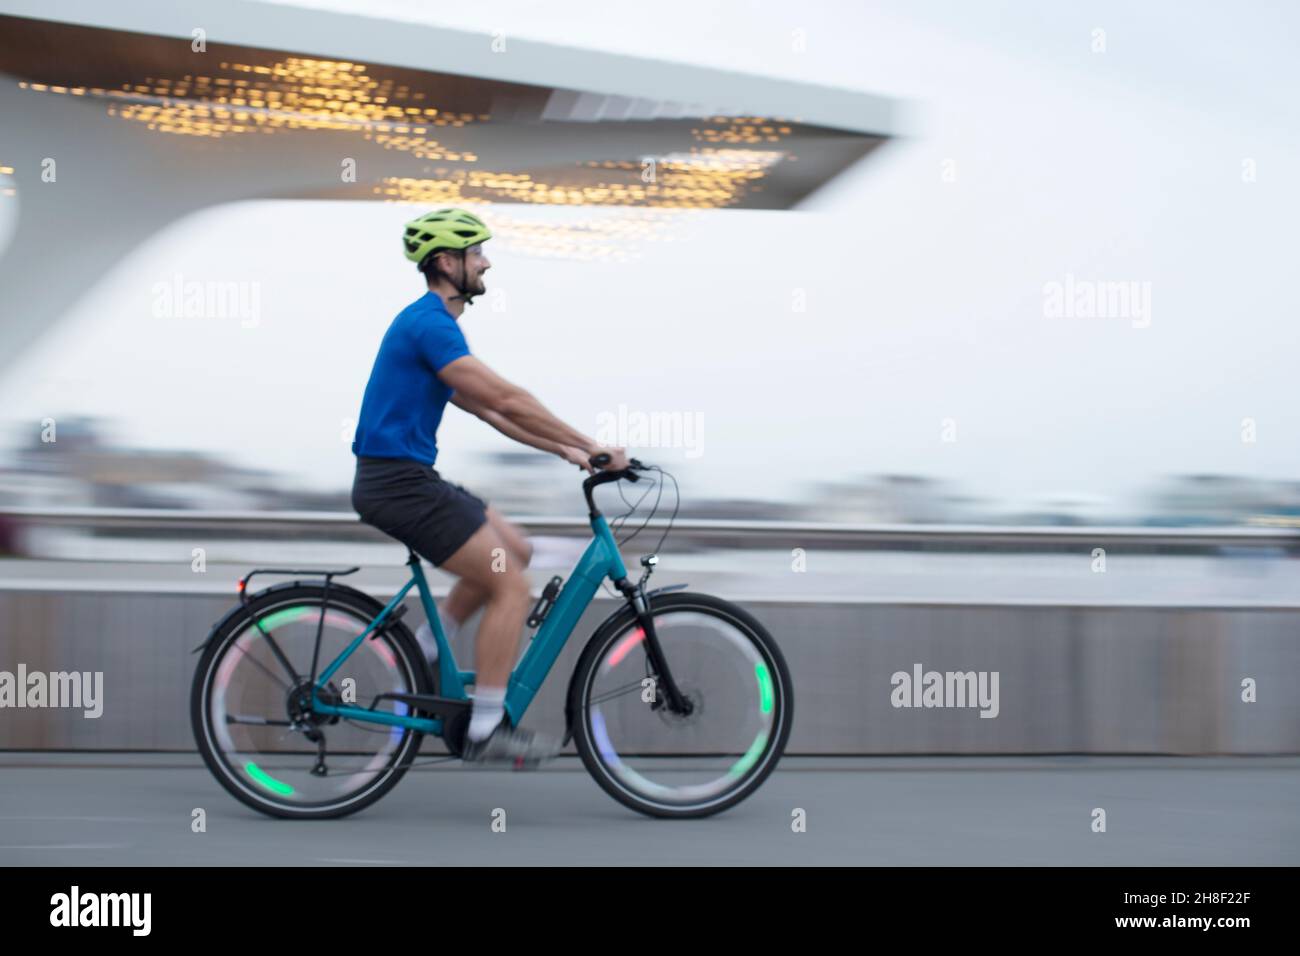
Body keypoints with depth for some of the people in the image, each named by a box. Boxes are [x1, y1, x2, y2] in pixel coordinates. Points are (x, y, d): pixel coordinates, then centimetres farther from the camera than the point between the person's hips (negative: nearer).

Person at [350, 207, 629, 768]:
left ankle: (422, 657, 17)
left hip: (407, 478, 10)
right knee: (512, 586, -8)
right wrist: (590, 446, -16)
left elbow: (490, 411, 20)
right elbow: (507, 400, -21)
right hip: (397, 483, -10)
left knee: (514, 550, 16)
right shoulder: (430, 323, -16)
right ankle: (485, 731, -3)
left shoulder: (430, 322, 17)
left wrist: (566, 450, 13)